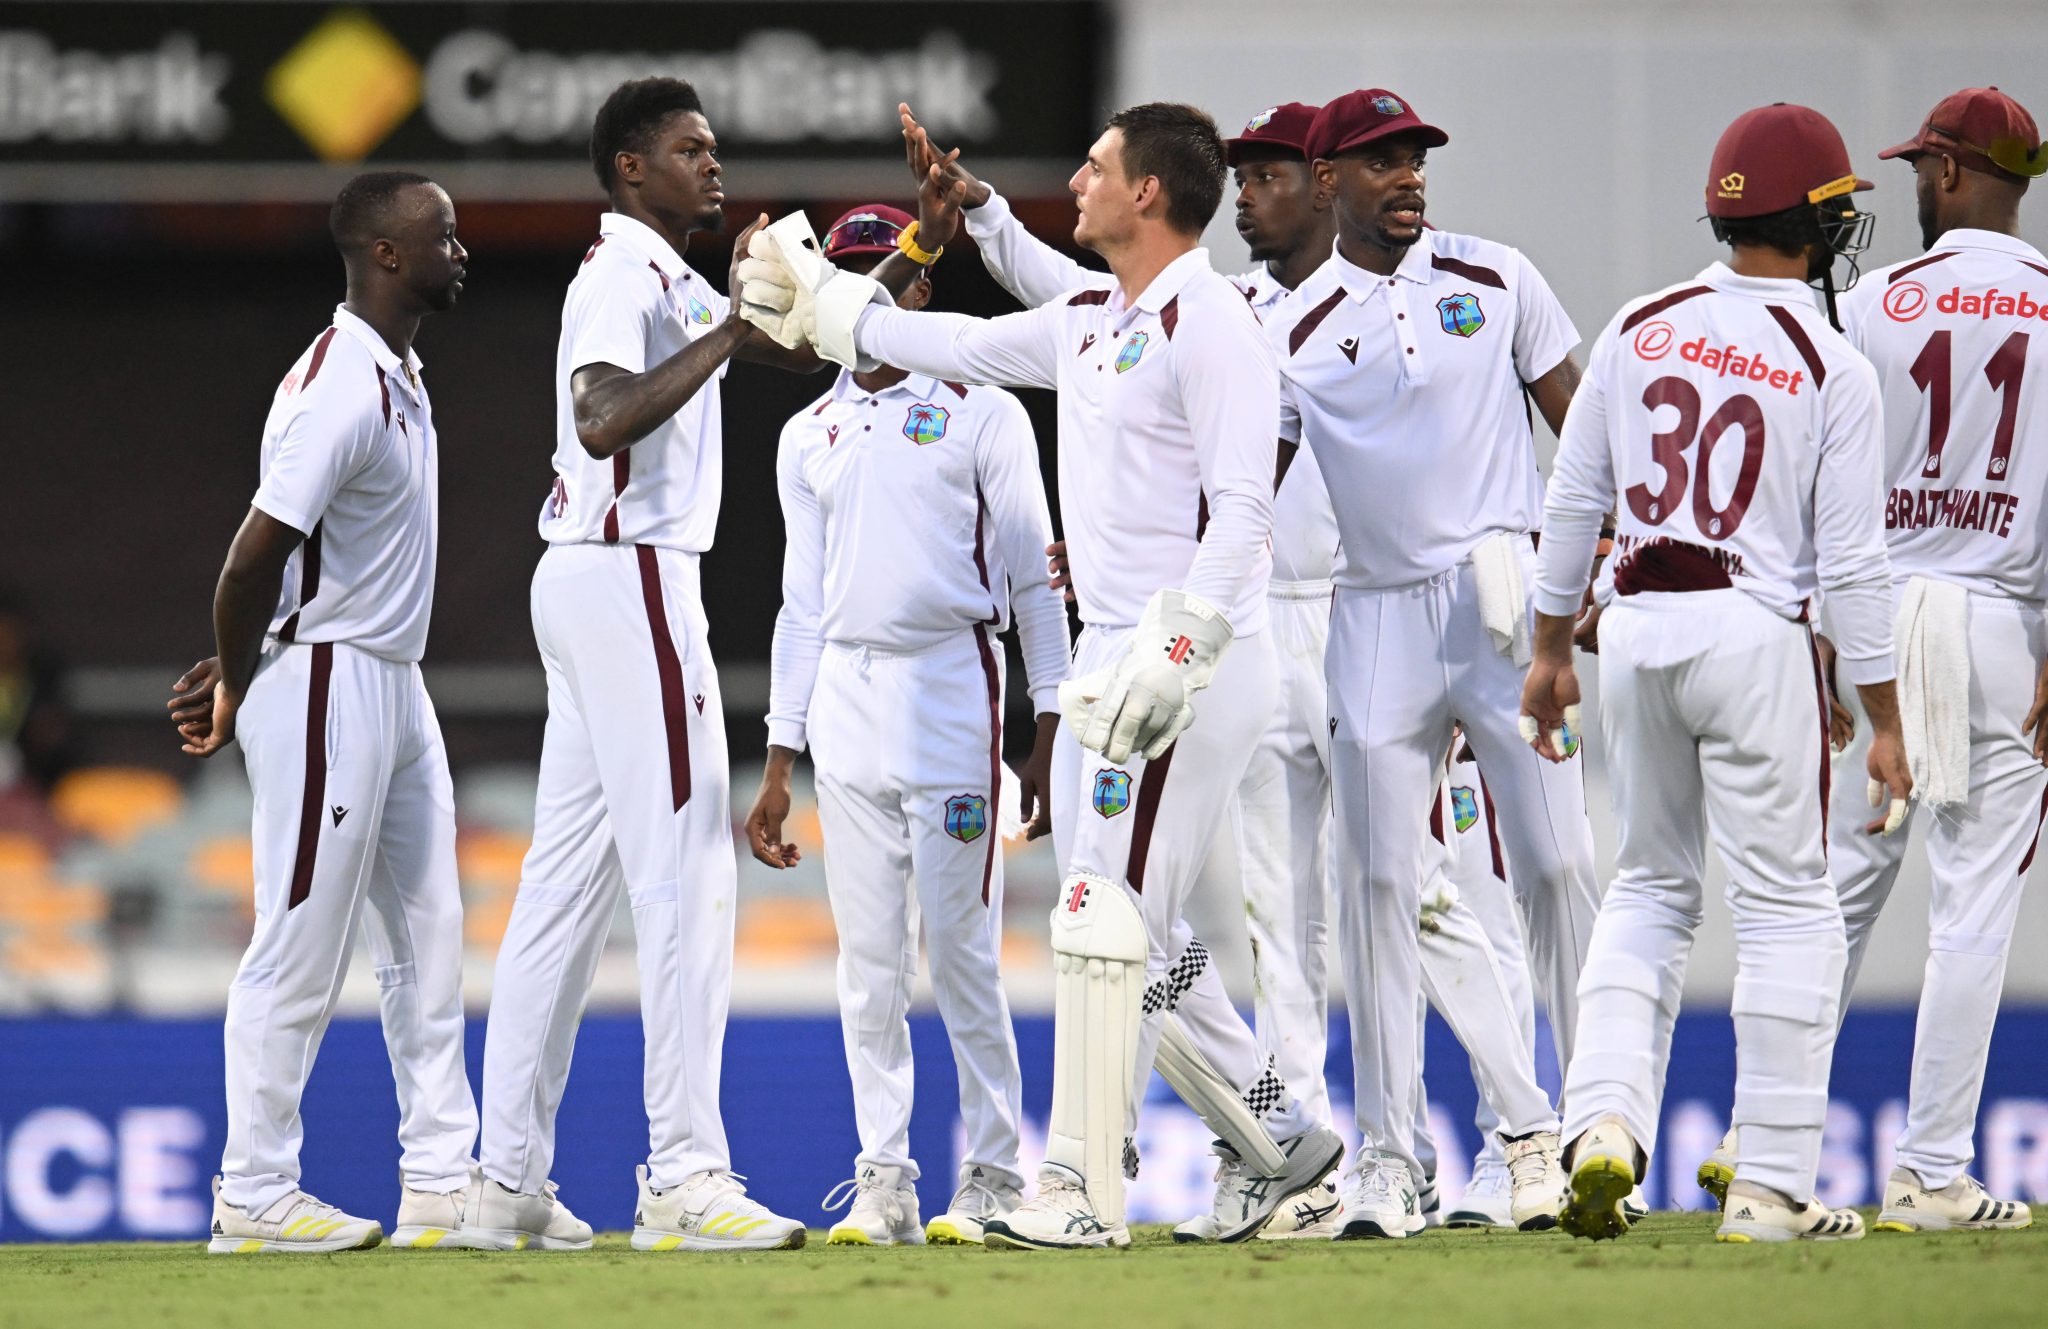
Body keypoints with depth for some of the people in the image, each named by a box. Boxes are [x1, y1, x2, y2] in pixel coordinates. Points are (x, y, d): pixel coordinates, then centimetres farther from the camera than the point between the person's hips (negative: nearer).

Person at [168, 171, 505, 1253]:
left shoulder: (399, 379, 12)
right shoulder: (340, 390, -21)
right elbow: (255, 557, -22)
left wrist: (240, 673, 12)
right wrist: (235, 691, -8)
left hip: (394, 683, 10)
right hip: (325, 686, -10)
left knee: (428, 940, 10)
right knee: (301, 948, -4)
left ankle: (441, 1184, 14)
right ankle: (253, 1197, 2)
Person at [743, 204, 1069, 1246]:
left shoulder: (982, 415, 2)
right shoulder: (809, 437, 15)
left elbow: (1032, 576, 0)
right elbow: (803, 603, 17)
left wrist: (1050, 731, -8)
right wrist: (779, 763, 12)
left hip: (949, 684, -4)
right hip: (844, 699, 4)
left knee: (960, 947, -6)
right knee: (867, 959, 2)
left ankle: (994, 1176, 0)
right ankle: (883, 1185, 5)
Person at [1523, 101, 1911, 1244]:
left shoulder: (1638, 332, 5)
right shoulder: (1834, 370, -7)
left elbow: (1573, 503, 9)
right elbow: (1851, 562, -7)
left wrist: (1552, 649, 19)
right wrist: (1883, 720, -1)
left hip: (1638, 631, 5)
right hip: (1756, 636, -5)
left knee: (1653, 887, 18)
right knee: (1788, 906, 3)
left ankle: (1605, 1118, 0)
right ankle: (1771, 1185, 2)